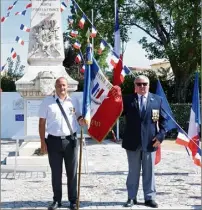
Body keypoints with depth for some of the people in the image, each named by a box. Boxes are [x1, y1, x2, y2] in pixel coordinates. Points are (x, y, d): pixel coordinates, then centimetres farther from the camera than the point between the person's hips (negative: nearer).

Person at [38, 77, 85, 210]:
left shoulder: (74, 101, 5)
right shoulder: (47, 102, 1)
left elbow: (79, 117, 14)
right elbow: (42, 122, 2)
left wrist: (82, 120, -12)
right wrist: (43, 142, -3)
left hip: (70, 140, 1)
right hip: (54, 141, -1)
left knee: (72, 173, 8)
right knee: (56, 173, 8)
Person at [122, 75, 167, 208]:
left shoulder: (157, 100, 4)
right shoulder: (127, 100, 1)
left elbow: (163, 120, 5)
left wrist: (160, 135, -6)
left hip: (150, 142, 1)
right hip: (132, 142, 0)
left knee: (149, 171, 8)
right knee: (133, 171, 9)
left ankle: (149, 197, 18)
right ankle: (132, 197, 18)